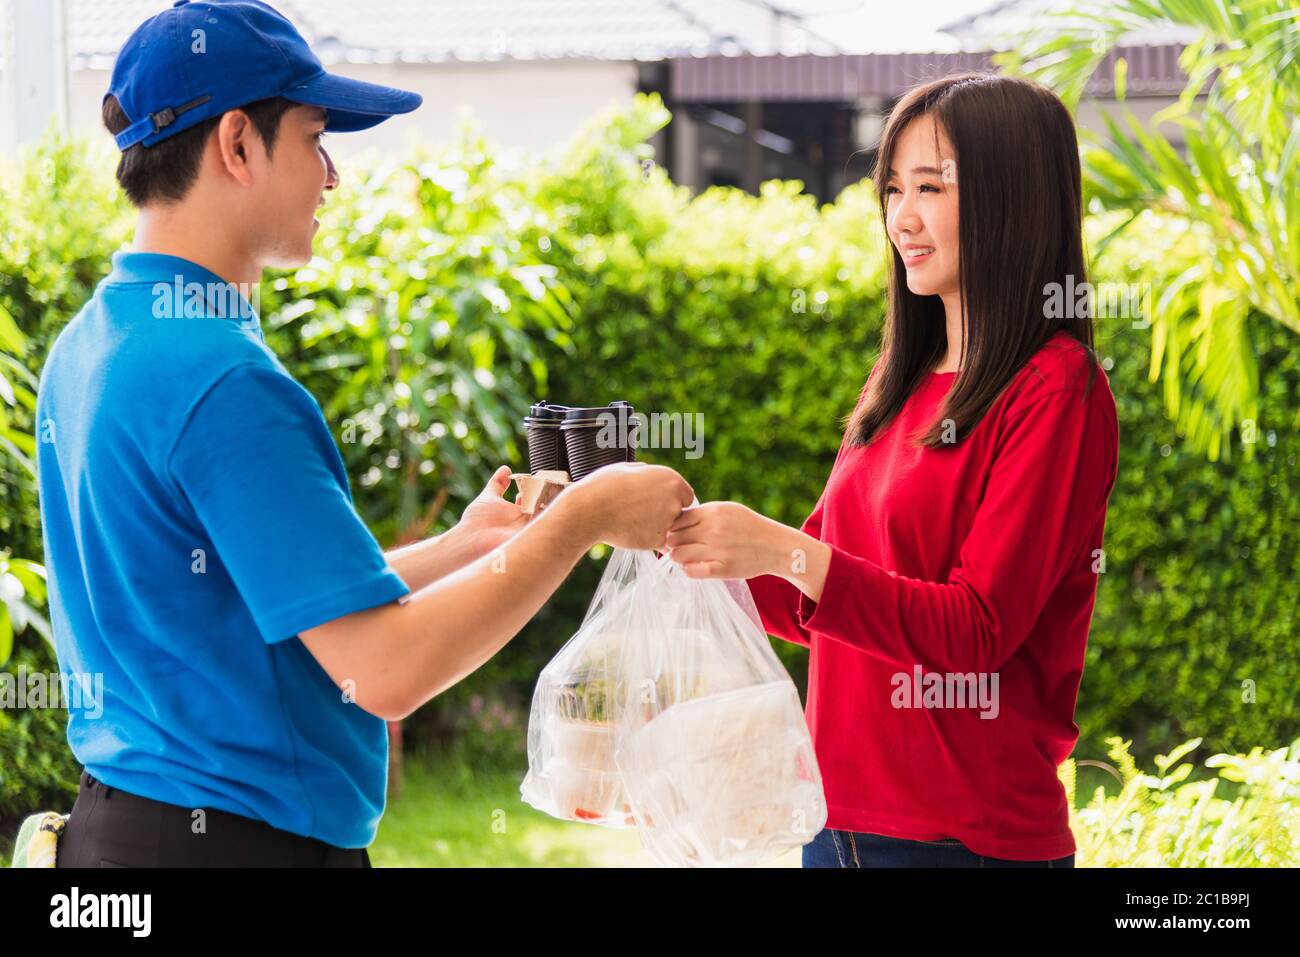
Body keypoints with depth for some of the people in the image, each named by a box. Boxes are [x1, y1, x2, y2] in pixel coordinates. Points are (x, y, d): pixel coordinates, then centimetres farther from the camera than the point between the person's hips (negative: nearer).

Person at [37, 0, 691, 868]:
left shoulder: (86, 348, 8)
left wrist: (456, 550, 16)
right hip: (245, 836, -9)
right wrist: (584, 517, -13)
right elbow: (385, 667, -23)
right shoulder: (222, 383, -21)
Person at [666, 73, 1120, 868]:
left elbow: (979, 628, -16)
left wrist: (788, 553, -24)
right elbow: (816, 611, 13)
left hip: (966, 834, -7)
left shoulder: (1056, 393, -10)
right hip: (841, 818, 7)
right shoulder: (904, 384, 11)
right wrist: (685, 532, -1)